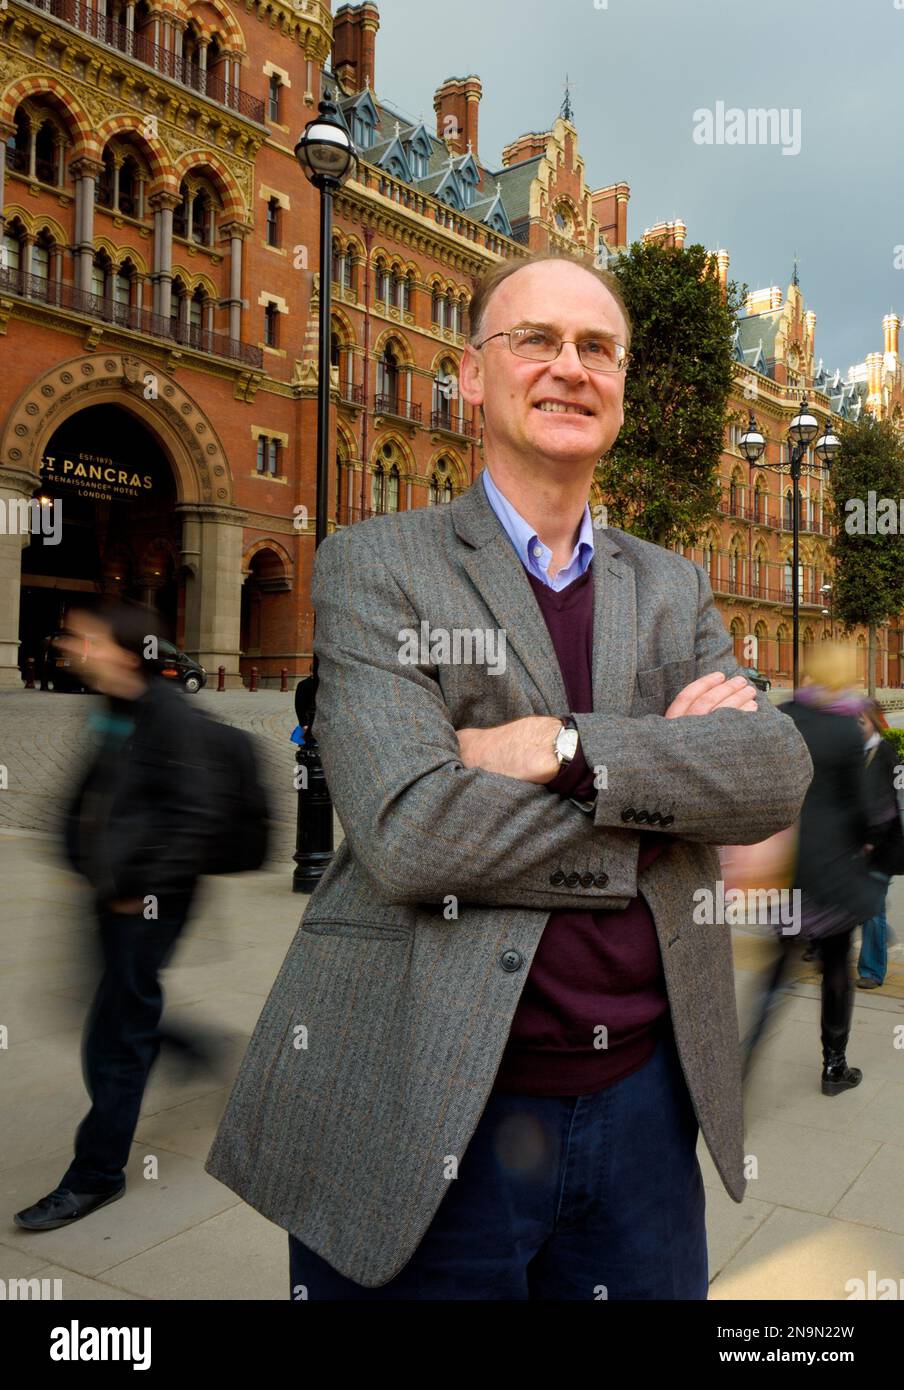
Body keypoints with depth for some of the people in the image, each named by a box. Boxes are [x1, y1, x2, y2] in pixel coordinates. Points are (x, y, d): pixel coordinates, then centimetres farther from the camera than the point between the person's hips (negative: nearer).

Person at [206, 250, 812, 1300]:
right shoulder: (373, 567, -5)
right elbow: (407, 830, -18)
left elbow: (779, 772, -6)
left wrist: (564, 745, -18)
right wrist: (669, 767, -12)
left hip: (643, 1096, 5)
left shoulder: (673, 589, 10)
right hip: (431, 1115, -4)